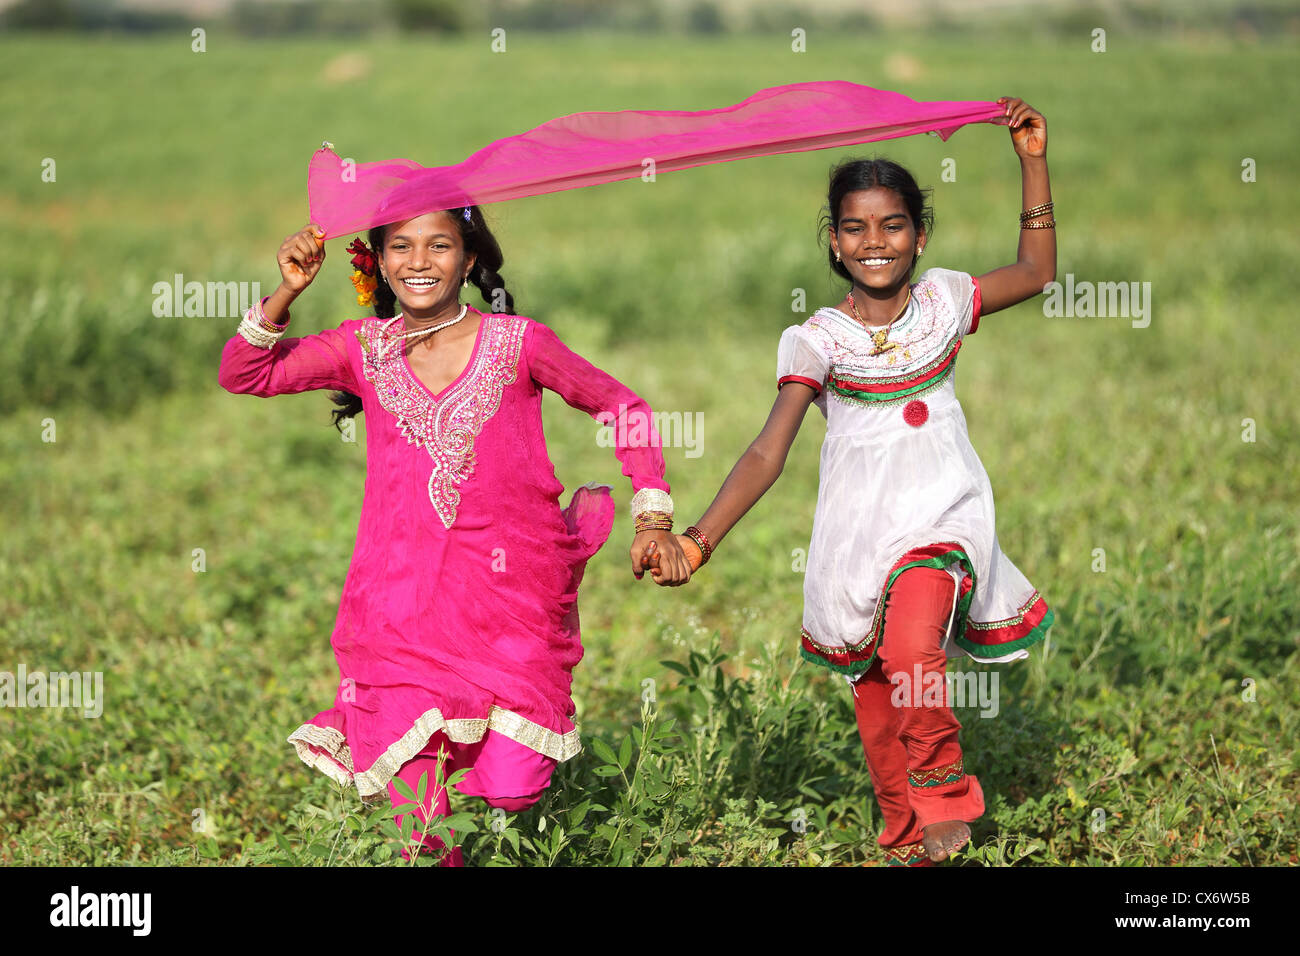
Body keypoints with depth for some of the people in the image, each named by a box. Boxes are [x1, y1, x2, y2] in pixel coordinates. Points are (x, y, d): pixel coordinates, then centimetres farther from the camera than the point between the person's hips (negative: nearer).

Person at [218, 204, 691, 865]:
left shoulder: (518, 343, -1)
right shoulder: (364, 348, 5)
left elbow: (619, 406, 9)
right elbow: (242, 376, 5)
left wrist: (654, 519, 2)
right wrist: (286, 292, -9)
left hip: (511, 593, -1)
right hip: (402, 599, 1)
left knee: (510, 793, -5)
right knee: (415, 819, -6)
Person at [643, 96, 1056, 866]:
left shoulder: (943, 299, 3)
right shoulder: (818, 340, -4)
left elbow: (1037, 274, 16)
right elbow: (768, 454, -10)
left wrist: (1034, 162, 9)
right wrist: (698, 541, -22)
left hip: (942, 514, -1)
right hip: (861, 529, 1)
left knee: (913, 652, -26)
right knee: (876, 696, 10)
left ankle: (943, 795, -2)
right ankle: (907, 839, 29)